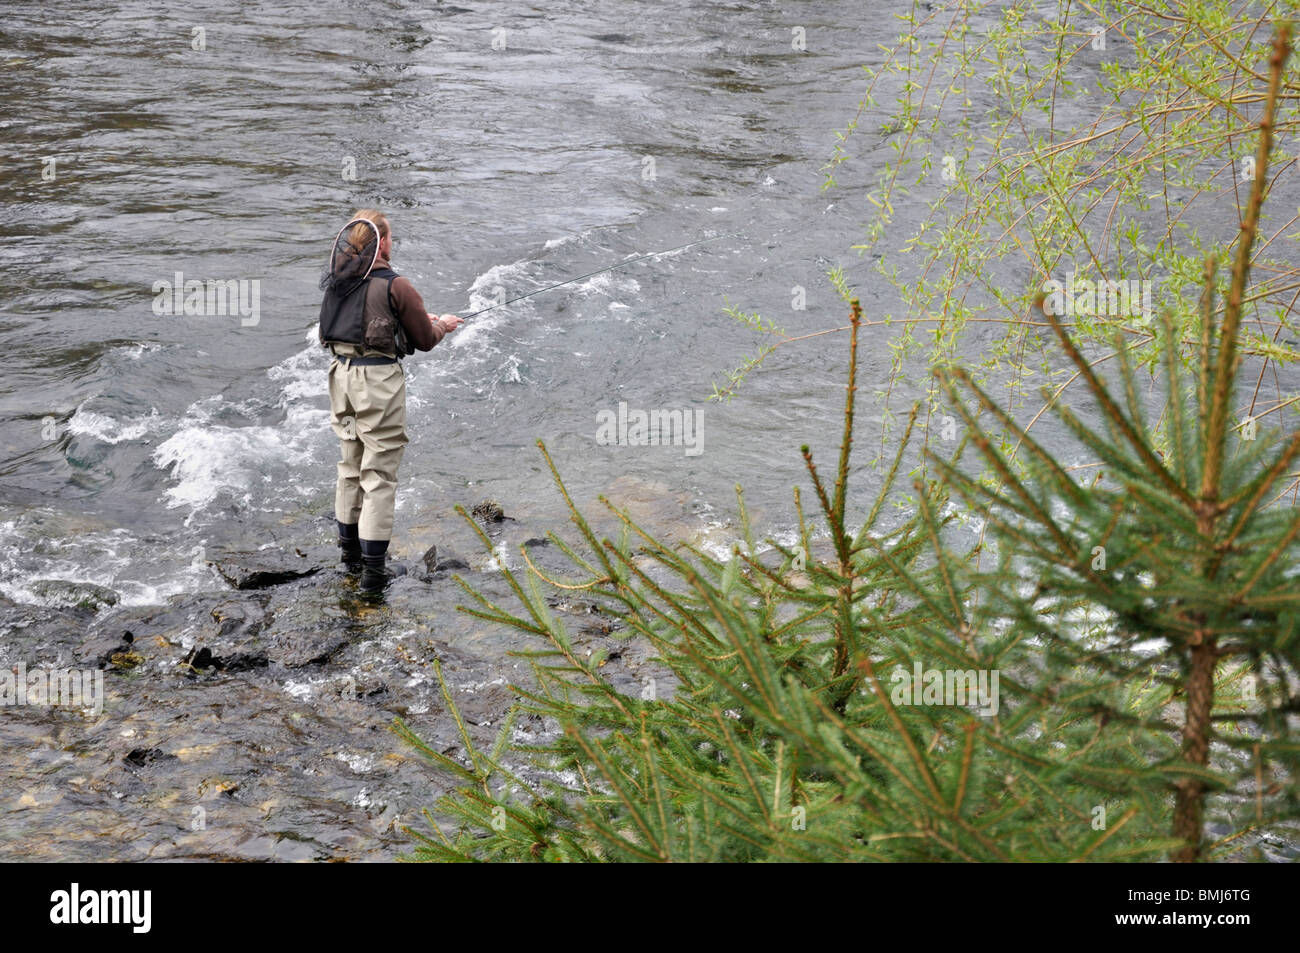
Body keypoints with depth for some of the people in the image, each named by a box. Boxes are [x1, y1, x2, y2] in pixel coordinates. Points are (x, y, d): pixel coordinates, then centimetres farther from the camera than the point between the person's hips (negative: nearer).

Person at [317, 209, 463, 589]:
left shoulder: (336, 283, 6)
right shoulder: (395, 286, -14)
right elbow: (425, 340, -6)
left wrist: (423, 319, 21)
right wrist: (442, 325, 17)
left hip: (342, 376, 7)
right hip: (378, 380, -7)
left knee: (350, 466, 20)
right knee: (379, 473, -1)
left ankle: (350, 550, 31)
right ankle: (373, 567, 1)